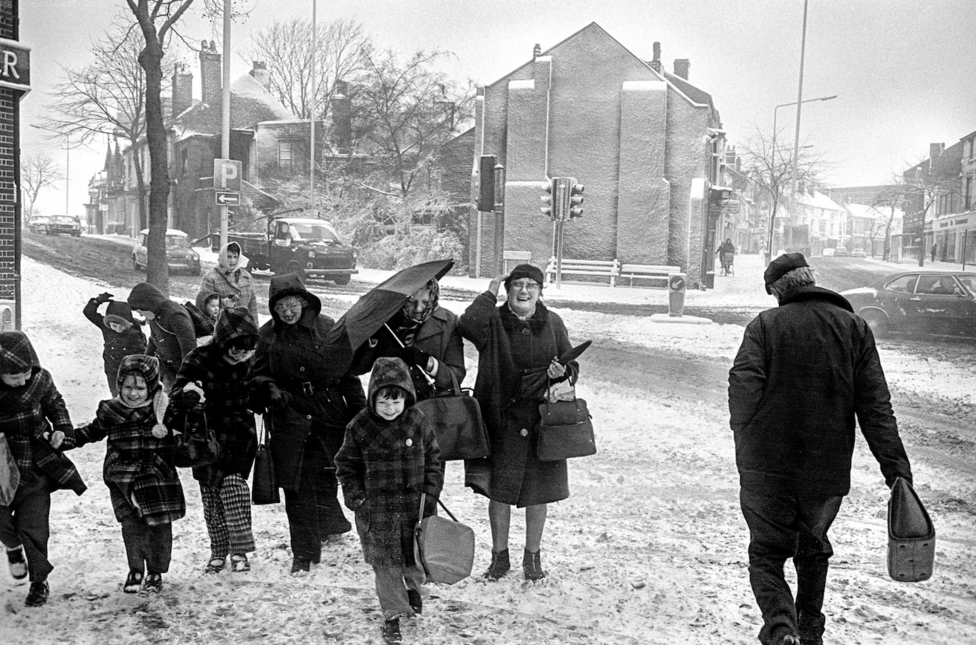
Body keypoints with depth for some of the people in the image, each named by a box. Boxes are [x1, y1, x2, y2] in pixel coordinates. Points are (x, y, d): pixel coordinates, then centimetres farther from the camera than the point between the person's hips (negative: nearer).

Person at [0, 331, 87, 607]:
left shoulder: (40, 379, -13)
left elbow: (55, 403, 9)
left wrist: (62, 429, -6)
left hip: (37, 470, 0)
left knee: (33, 527, 1)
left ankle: (39, 581, 20)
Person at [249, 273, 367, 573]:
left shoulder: (326, 328, 0)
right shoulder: (267, 335, 2)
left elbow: (348, 372, 4)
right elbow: (258, 376, 8)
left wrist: (359, 412, 3)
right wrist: (270, 389, -15)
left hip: (329, 415, 0)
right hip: (289, 417, 0)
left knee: (324, 478, 7)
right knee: (297, 487, -2)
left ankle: (330, 521, 37)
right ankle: (304, 552, 7)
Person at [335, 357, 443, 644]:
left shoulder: (418, 422, -5)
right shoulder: (359, 427, -10)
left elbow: (432, 460, 5)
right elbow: (346, 464, 1)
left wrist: (430, 493, -1)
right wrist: (355, 496, -7)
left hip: (414, 505, 2)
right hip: (376, 510, -1)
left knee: (415, 558, 14)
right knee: (385, 564, 4)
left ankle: (413, 586, 46)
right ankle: (393, 614, 19)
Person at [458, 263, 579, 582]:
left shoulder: (552, 323, 4)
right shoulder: (494, 321, -3)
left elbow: (572, 366, 10)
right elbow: (467, 326, -25)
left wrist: (563, 373, -13)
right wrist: (490, 293, -15)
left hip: (542, 421, 2)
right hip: (501, 420, -1)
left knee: (538, 492, 9)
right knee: (499, 490, 6)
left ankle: (532, 556, 27)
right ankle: (499, 555, 25)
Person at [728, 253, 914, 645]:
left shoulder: (764, 325, -5)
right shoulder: (855, 328, 3)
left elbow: (742, 388, -14)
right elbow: (875, 406, -2)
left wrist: (747, 449, -2)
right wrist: (897, 468, -3)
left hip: (767, 468, -3)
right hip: (829, 470, 3)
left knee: (767, 553, 9)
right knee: (812, 548, 25)